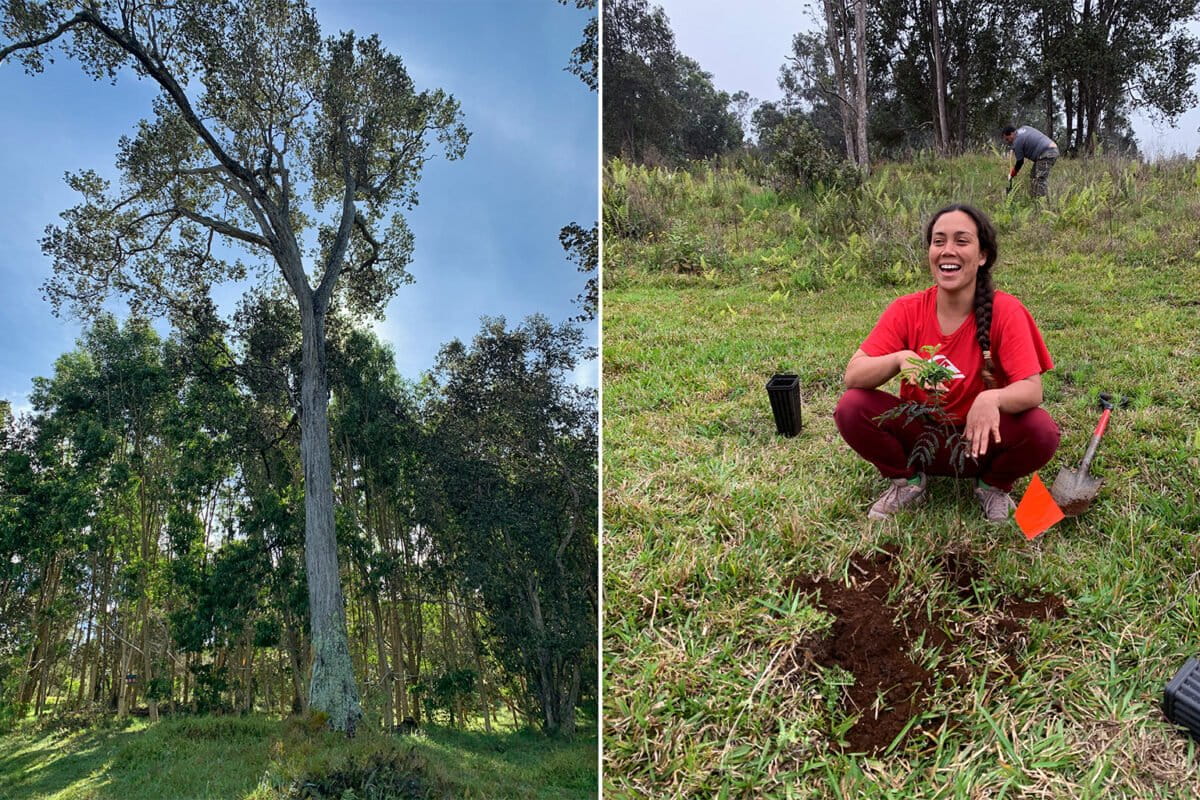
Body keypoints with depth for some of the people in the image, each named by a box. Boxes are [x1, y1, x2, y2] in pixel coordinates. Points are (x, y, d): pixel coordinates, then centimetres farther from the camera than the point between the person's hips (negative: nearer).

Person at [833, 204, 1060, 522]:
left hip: (980, 440, -1)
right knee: (852, 408, -23)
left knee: (1042, 431, -30)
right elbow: (853, 375, -17)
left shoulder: (1006, 311, -15)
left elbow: (1032, 389, -22)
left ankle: (994, 486, 5)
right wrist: (899, 359, -37)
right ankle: (907, 482, 5)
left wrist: (992, 398, -45)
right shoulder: (907, 311, -10)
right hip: (919, 436, 1)